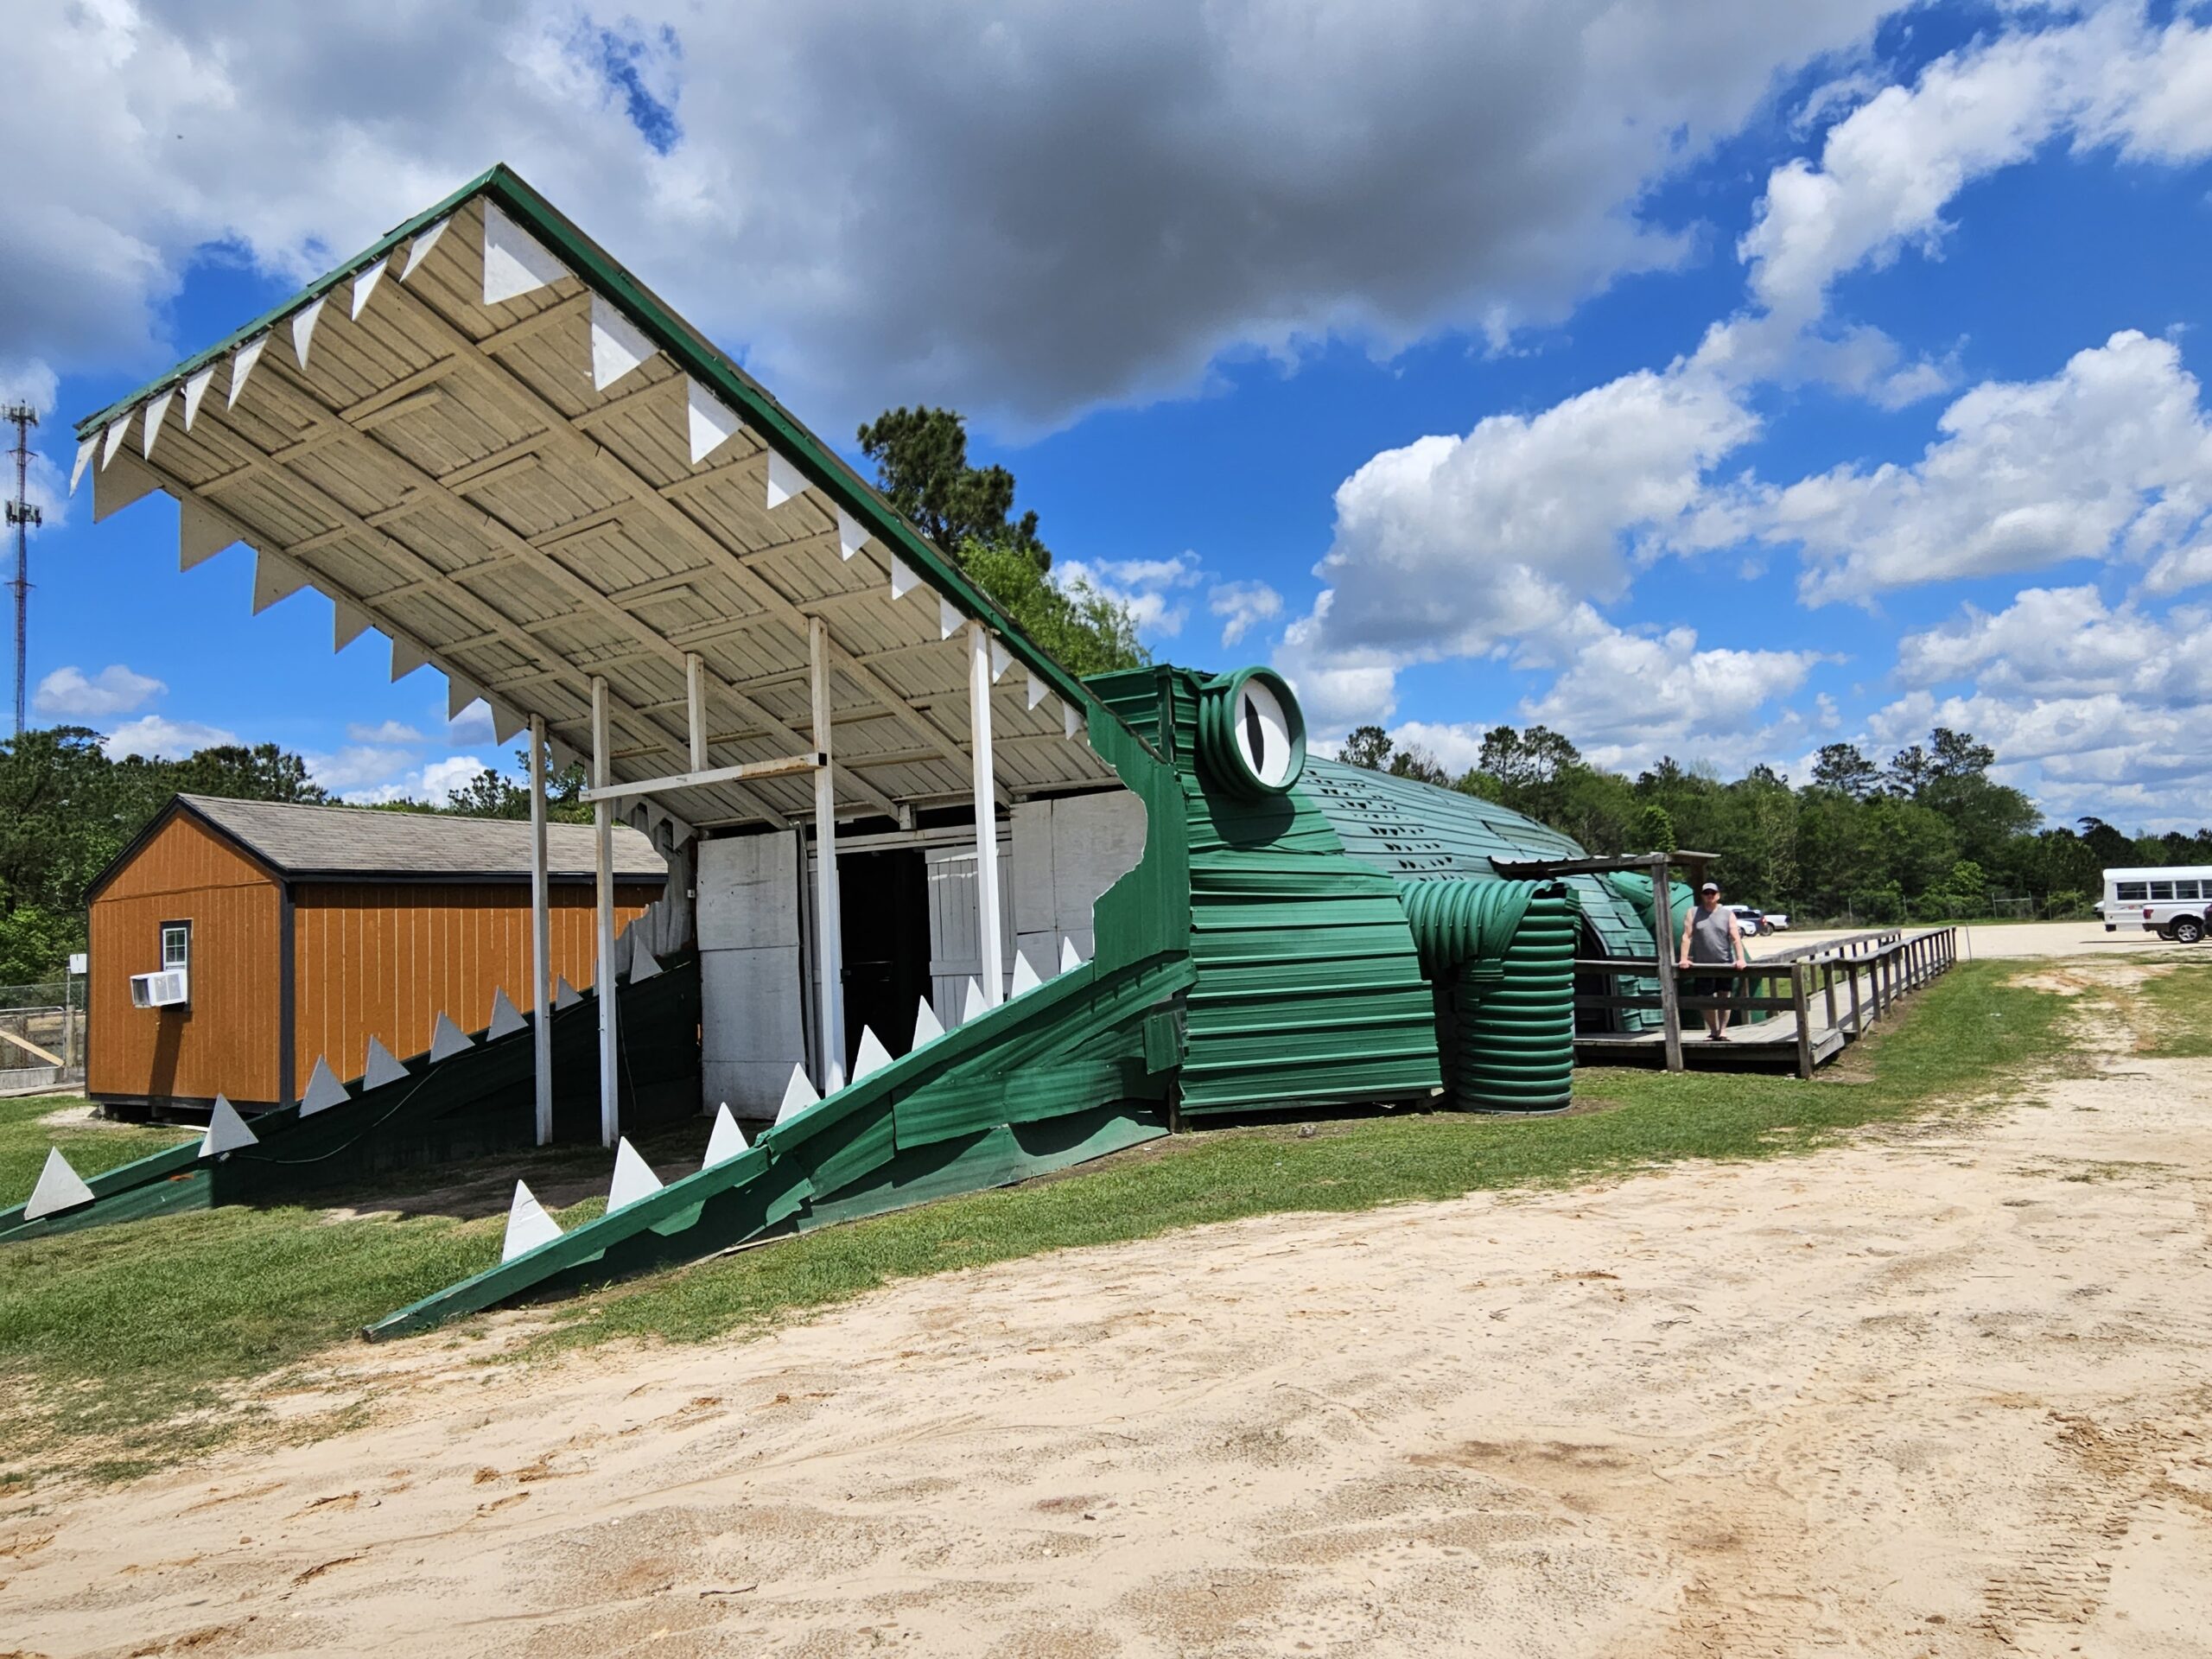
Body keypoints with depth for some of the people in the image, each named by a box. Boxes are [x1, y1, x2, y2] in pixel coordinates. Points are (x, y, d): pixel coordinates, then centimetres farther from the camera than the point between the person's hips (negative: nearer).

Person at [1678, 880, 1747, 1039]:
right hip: (1702, 965, 0)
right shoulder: (1693, 914, 4)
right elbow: (1686, 937, -2)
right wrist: (1684, 958, -12)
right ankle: (1713, 1030, 20)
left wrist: (1740, 959, -17)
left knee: (1724, 999, 2)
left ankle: (1721, 1031, 6)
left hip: (1725, 964, 0)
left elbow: (1736, 938, -5)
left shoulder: (1728, 914, 4)